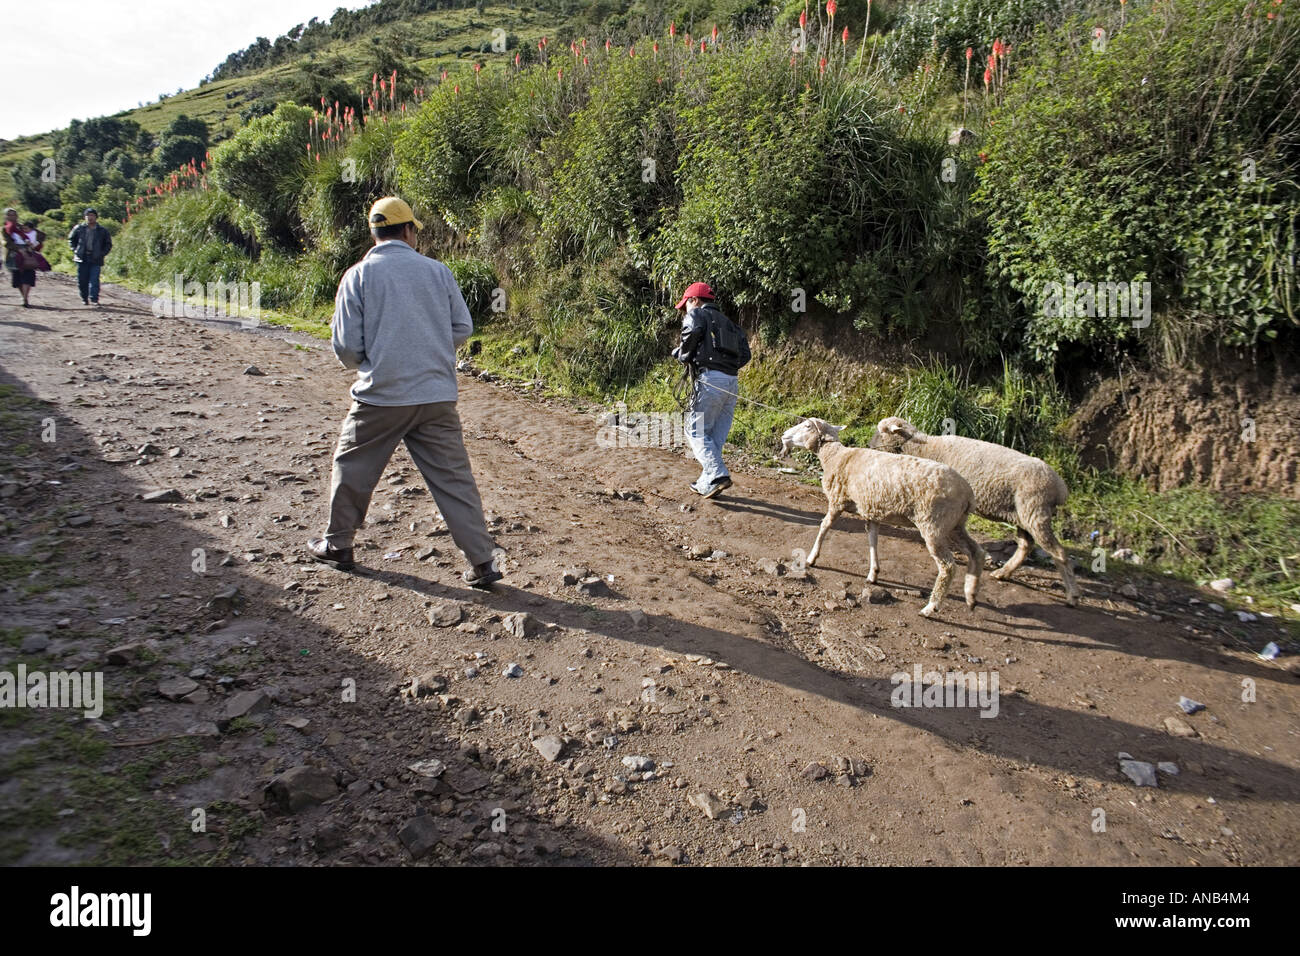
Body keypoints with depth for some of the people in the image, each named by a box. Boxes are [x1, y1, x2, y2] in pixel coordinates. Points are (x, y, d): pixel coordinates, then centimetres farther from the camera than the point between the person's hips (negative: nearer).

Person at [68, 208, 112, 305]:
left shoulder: (102, 231, 5)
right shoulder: (79, 228, 7)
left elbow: (108, 244, 13)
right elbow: (71, 239, 20)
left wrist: (102, 254, 1)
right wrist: (75, 250, 7)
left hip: (95, 260, -2)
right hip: (82, 259, 2)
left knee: (94, 280, -10)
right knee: (82, 281, 4)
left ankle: (94, 299, -10)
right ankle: (84, 299, 16)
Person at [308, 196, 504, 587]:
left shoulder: (359, 275, -1)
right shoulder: (437, 270, 4)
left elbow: (345, 345, -3)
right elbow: (463, 327, 7)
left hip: (381, 396, -1)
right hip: (438, 397, 2)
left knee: (352, 468, 19)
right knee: (454, 478, 5)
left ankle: (337, 545, 32)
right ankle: (483, 561, 3)